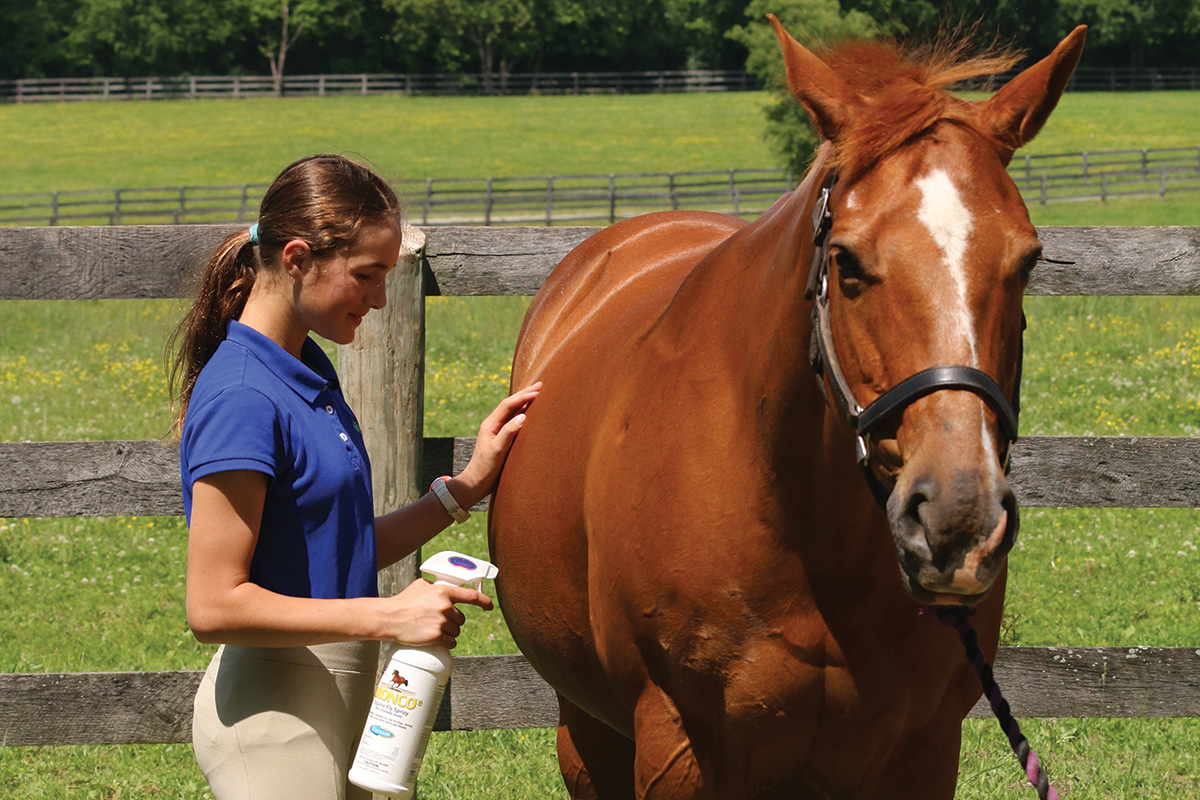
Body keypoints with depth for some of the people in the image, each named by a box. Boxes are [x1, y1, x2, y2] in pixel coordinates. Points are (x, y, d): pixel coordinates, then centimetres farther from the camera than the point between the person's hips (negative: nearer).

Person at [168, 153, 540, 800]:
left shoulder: (308, 372, 10)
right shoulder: (243, 399, -19)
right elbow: (214, 606, -22)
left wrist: (467, 486, 6)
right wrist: (387, 618, -22)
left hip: (337, 696, 9)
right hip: (274, 709, -9)